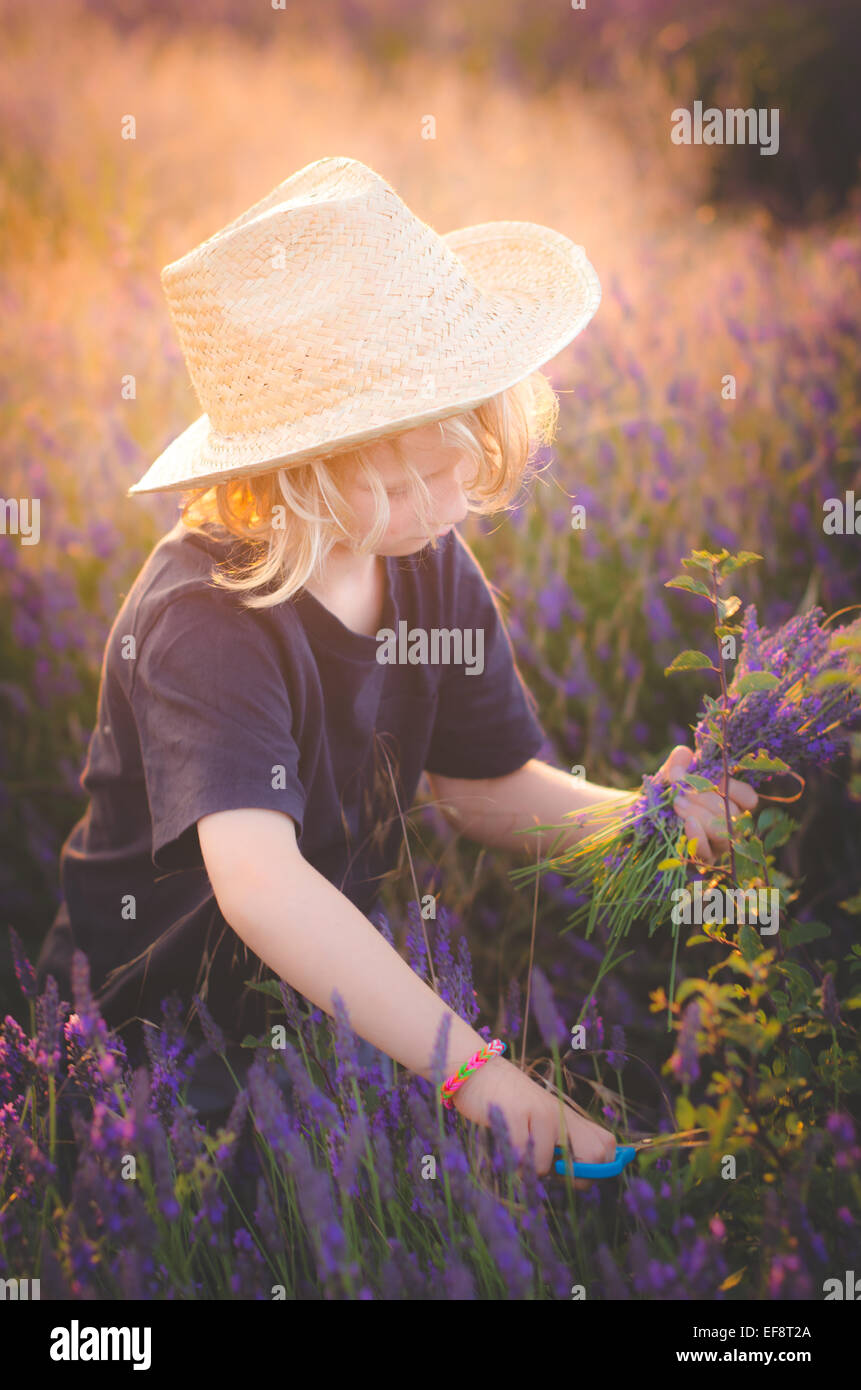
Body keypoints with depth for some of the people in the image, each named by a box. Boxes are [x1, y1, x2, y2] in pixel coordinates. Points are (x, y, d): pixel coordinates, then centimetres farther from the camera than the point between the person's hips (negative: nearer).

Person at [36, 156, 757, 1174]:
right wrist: (474, 1068, -46)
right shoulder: (207, 620, -28)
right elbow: (257, 882, -42)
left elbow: (485, 786, 8)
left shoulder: (432, 566, -2)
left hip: (340, 969, 7)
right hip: (160, 1009, -7)